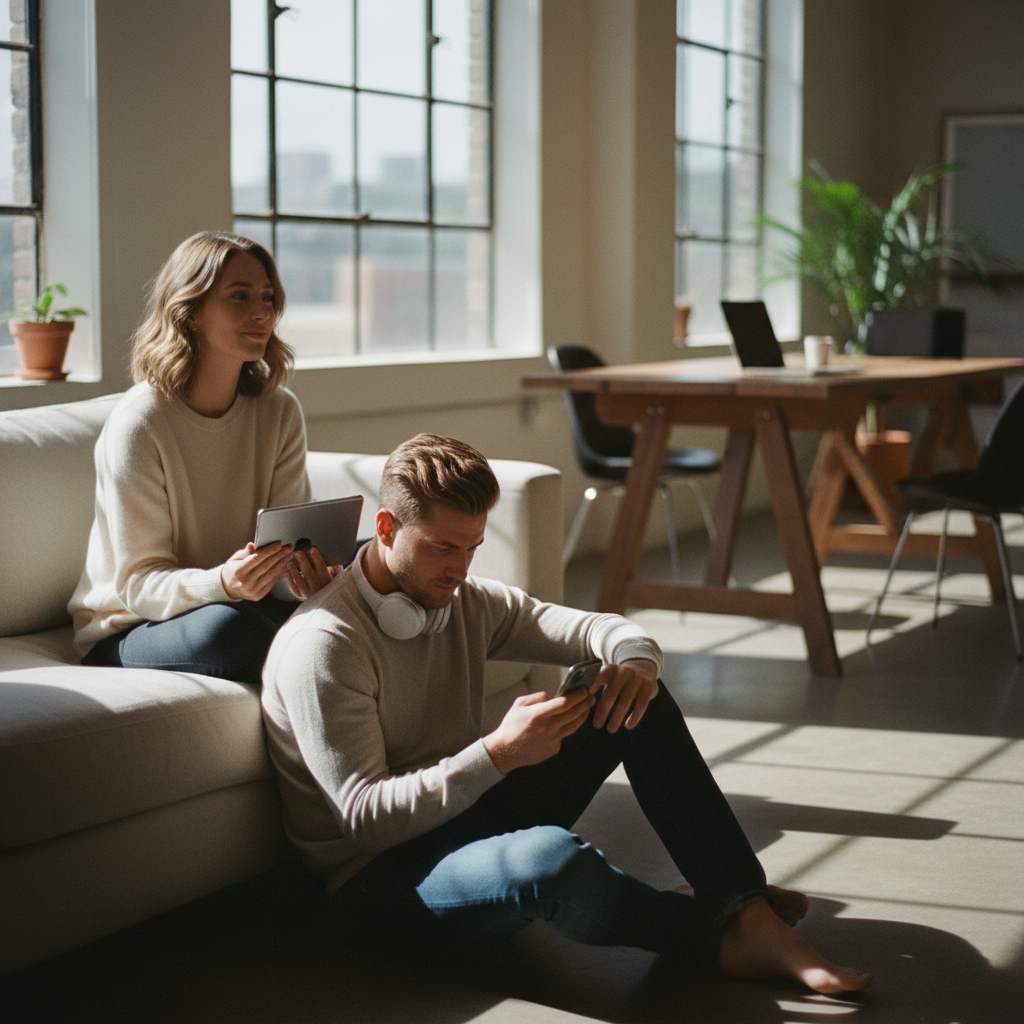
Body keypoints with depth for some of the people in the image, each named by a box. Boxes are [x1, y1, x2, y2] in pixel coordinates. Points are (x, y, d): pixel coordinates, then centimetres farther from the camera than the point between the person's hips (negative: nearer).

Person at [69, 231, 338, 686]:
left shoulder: (280, 412, 0)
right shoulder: (137, 423, -17)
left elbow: (290, 540, -4)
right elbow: (139, 585, -18)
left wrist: (306, 575, -31)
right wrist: (222, 584, -39)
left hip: (237, 605, 5)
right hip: (128, 633, -5)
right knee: (228, 626, -38)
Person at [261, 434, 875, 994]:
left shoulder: (465, 602, 4)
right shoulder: (322, 646, -19)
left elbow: (592, 628, 7)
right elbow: (365, 818, -24)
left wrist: (635, 657, -18)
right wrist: (499, 753, -33)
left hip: (469, 818, 8)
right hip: (379, 878, -8)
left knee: (627, 695, -5)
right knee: (553, 859, -39)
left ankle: (747, 906, -13)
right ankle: (717, 930, -10)